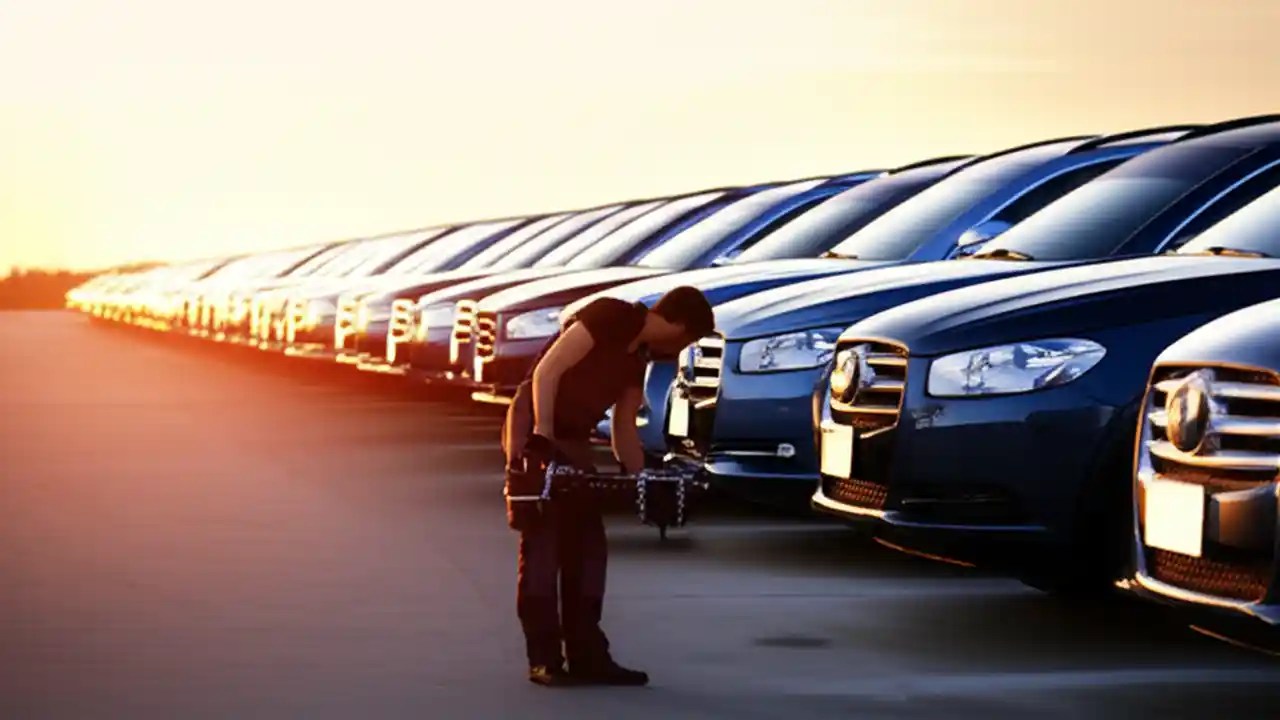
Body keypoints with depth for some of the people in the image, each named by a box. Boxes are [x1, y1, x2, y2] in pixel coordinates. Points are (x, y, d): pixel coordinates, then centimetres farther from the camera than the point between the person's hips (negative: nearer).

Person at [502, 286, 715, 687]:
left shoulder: (640, 357, 13)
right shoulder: (609, 317, -13)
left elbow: (624, 428, 16)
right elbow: (546, 371, -19)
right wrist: (541, 435, -24)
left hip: (573, 441, 9)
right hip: (534, 431, -9)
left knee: (587, 547, 5)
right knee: (542, 545, -8)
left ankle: (587, 657, 9)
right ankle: (543, 660, -6)